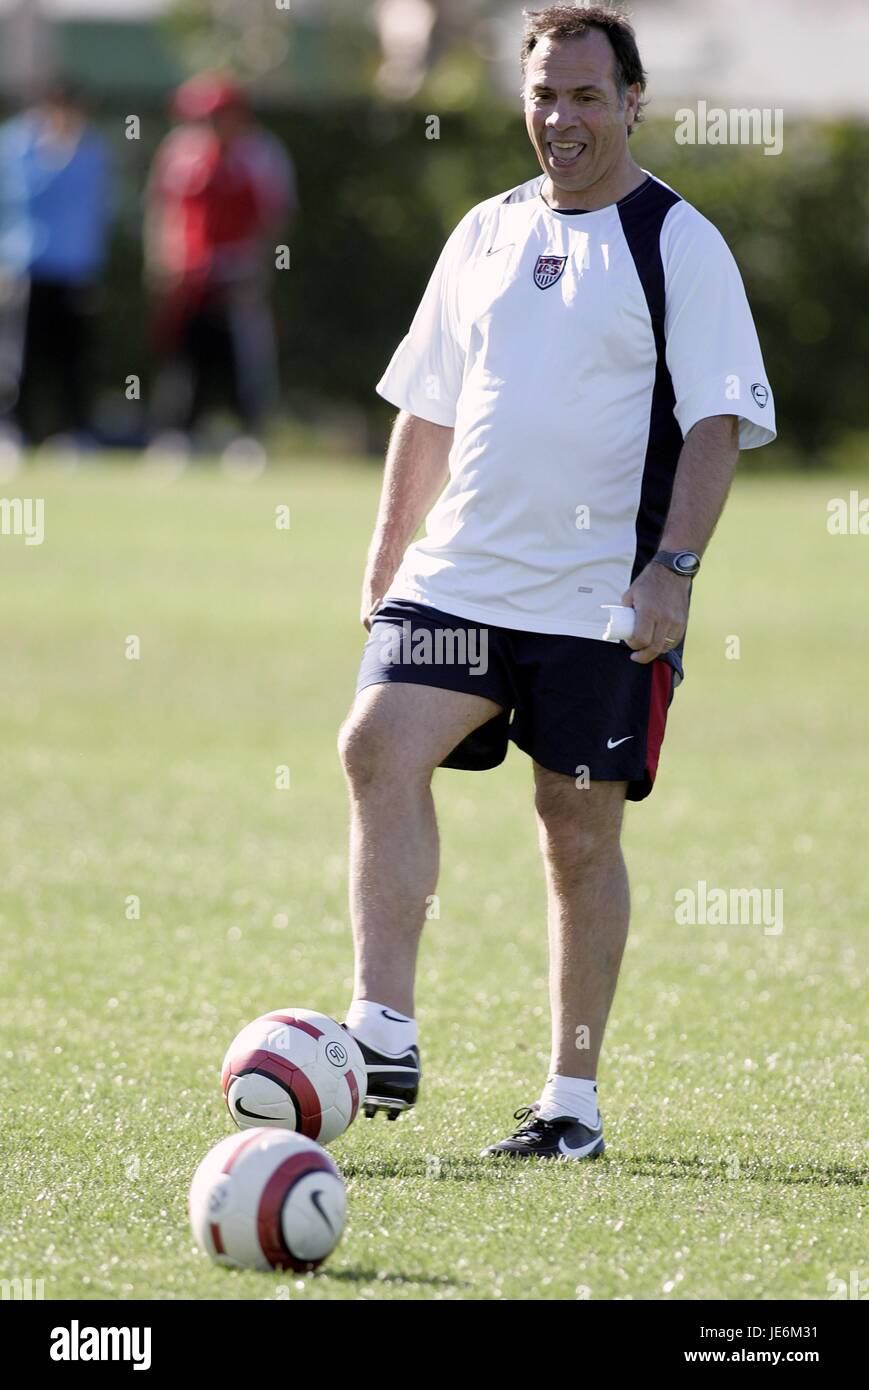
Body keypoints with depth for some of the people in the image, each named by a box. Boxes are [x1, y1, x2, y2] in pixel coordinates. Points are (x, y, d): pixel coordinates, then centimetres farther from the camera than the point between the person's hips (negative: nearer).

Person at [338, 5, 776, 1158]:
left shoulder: (680, 244, -2)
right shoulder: (485, 235, 14)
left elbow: (719, 420, -7)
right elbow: (426, 411, 20)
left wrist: (675, 565, -18)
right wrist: (384, 565, 16)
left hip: (604, 598, -4)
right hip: (457, 577, 4)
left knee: (580, 834, 1)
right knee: (379, 747, -17)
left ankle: (573, 1099, 11)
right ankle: (386, 1038, -19)